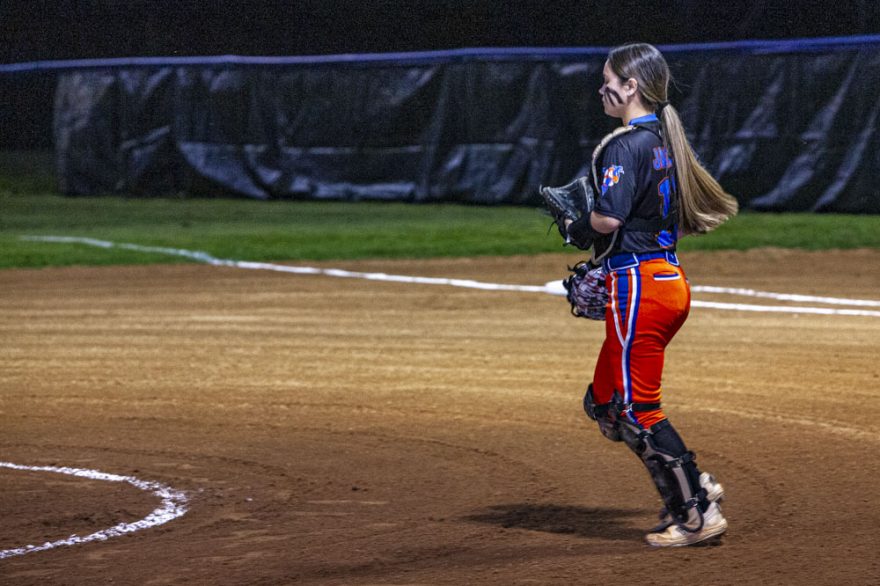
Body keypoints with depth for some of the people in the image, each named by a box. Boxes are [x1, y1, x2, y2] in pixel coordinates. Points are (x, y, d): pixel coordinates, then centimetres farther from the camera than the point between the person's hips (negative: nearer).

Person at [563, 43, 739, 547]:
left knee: (637, 409, -2)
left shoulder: (627, 145, -15)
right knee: (605, 401, 17)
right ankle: (694, 485, 15)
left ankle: (697, 514, 1)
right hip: (672, 277, 10)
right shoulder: (667, 141, 13)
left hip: (639, 287, -10)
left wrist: (574, 226, -2)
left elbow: (607, 220, -24)